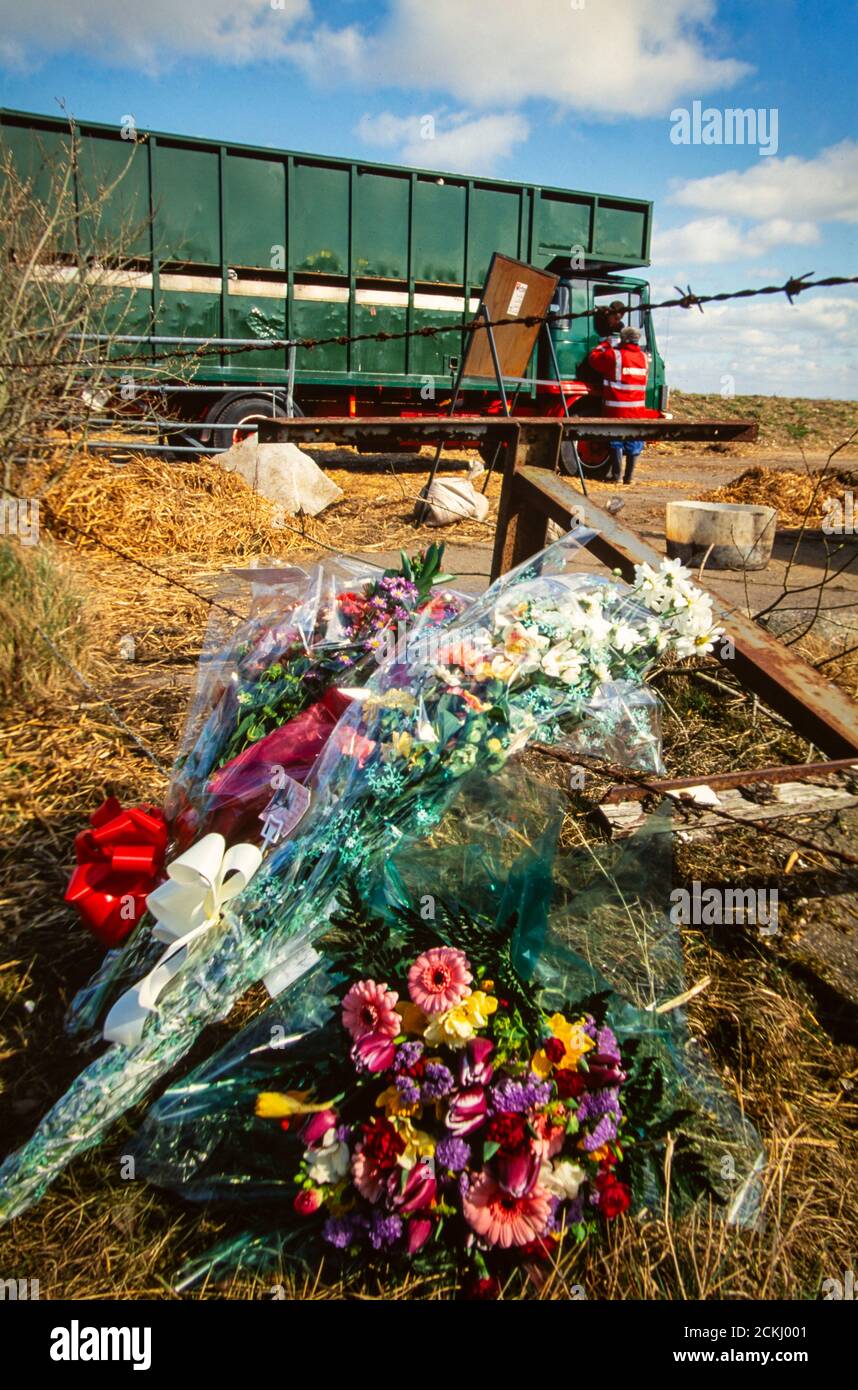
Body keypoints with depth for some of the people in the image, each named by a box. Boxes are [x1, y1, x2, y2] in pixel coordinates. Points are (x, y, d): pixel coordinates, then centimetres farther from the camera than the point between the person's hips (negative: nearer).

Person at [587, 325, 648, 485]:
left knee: (616, 442, 6)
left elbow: (594, 358, 4)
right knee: (634, 443, 9)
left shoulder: (614, 355, -8)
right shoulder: (643, 357, 10)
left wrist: (605, 345, 20)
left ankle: (616, 475, 5)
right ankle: (629, 477, 10)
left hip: (617, 409, -3)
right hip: (637, 409, 4)